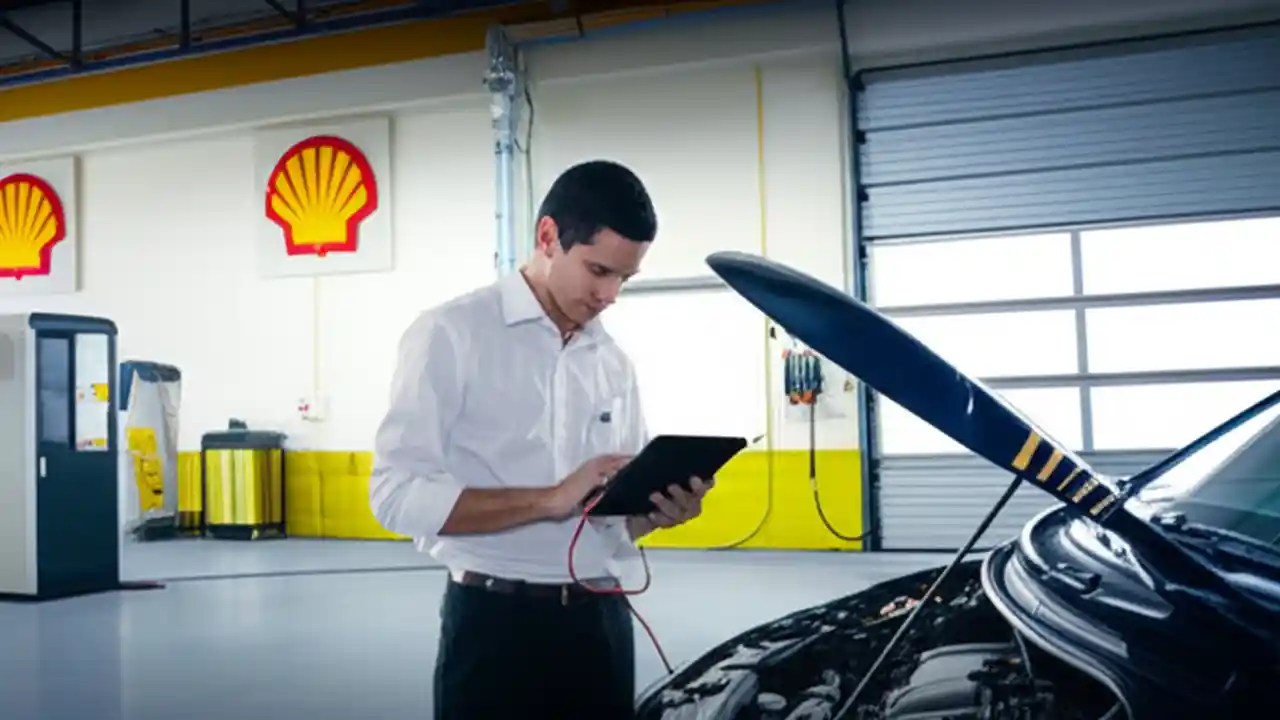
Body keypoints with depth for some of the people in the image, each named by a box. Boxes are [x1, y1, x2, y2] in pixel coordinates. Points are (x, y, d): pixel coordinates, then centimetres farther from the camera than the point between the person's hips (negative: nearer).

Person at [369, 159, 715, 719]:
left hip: (602, 623, 6)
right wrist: (551, 499, -21)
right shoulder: (452, 335, -7)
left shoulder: (614, 364, 12)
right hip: (498, 625, -5)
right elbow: (397, 494, -16)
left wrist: (658, 512, -5)